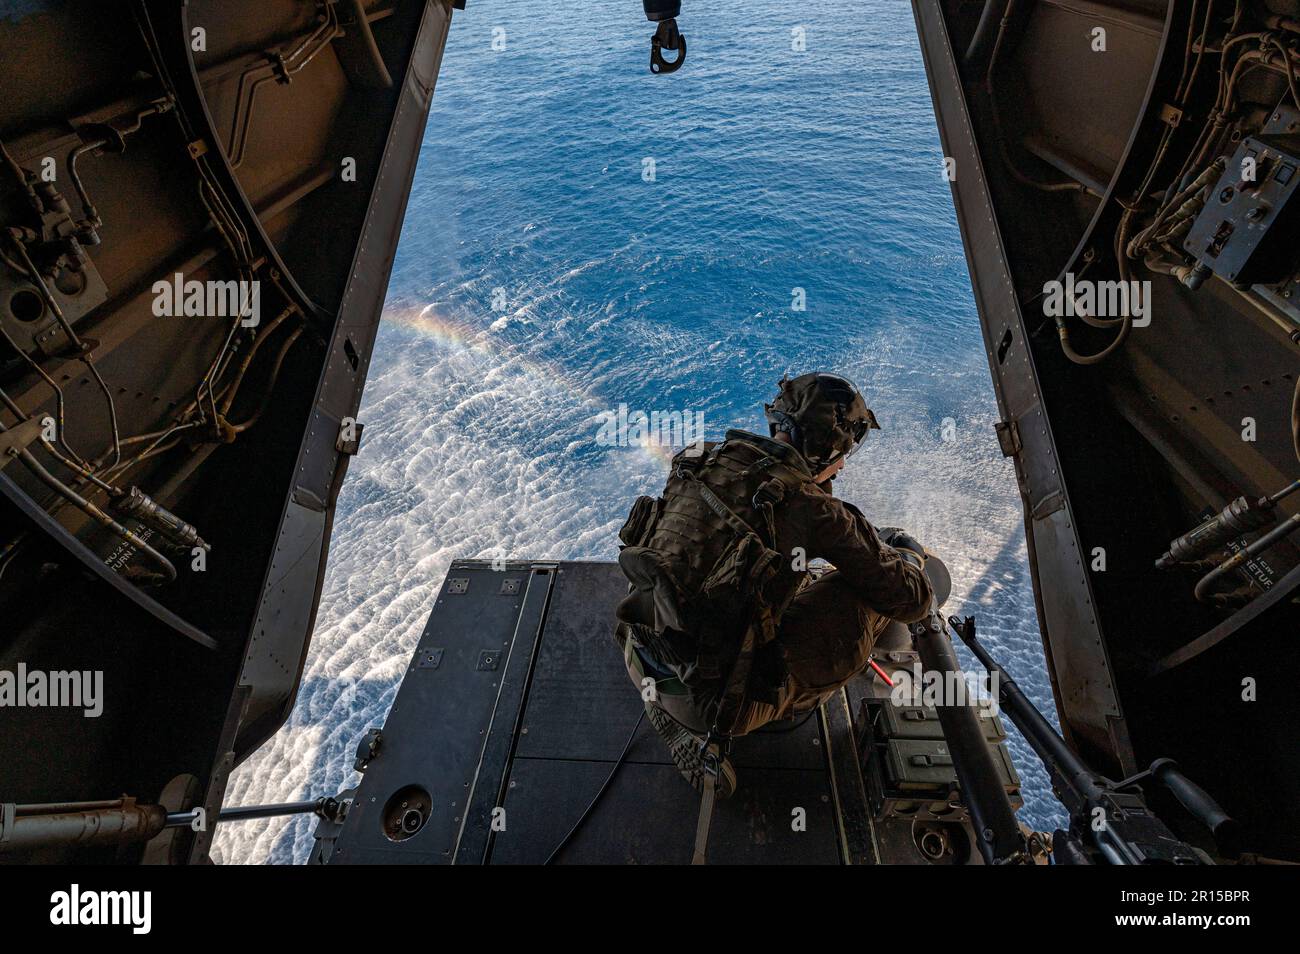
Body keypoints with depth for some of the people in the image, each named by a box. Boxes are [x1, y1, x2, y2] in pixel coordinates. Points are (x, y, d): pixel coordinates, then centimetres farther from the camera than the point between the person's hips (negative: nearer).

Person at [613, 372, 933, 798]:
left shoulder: (703, 462, 2)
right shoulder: (813, 507, -14)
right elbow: (910, 601, -3)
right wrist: (910, 556, 21)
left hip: (644, 670, 6)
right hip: (724, 704, -6)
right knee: (872, 589, 2)